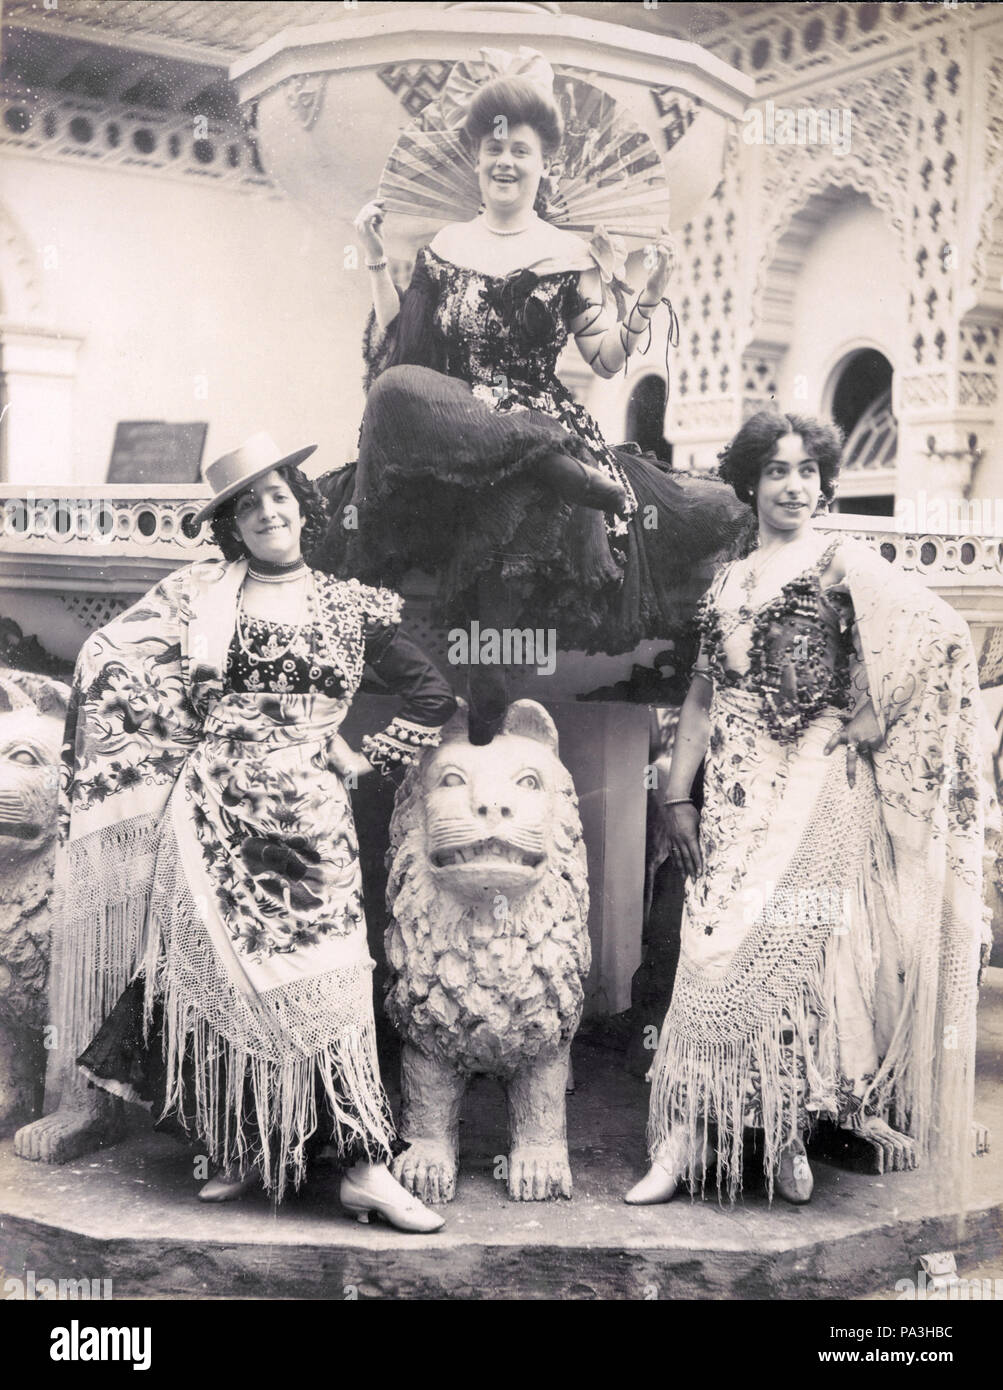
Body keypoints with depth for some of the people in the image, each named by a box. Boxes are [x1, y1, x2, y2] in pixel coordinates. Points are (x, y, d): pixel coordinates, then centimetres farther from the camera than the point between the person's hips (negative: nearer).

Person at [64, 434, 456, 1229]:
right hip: (212, 813, 1)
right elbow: (108, 659, 1)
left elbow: (432, 697, 12)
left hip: (307, 815, -1)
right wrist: (189, 722, -3)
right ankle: (241, 1149, 15)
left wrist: (365, 760, 7)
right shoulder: (200, 595, 9)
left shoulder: (351, 607, 9)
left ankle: (364, 1166, -4)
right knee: (215, 976, 1)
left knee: (316, 977, -7)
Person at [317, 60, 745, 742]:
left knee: (519, 511, -31)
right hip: (450, 419, 1)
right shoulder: (444, 245, 13)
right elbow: (398, 341, 12)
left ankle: (488, 682, -12)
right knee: (395, 389, -34)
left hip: (540, 418, 0)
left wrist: (652, 295, -9)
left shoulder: (572, 254, 7)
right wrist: (378, 260, 10)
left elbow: (608, 359, 2)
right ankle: (559, 469, -37)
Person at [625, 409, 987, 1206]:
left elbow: (941, 635, -12)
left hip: (818, 789, -4)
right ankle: (688, 1138, 4)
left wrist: (869, 719, -9)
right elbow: (703, 694, 15)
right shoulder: (728, 582, 16)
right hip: (737, 795, 4)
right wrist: (678, 796, 9)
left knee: (797, 943, -3)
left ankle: (789, 1137, 11)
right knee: (715, 947, 0)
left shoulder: (846, 564, 1)